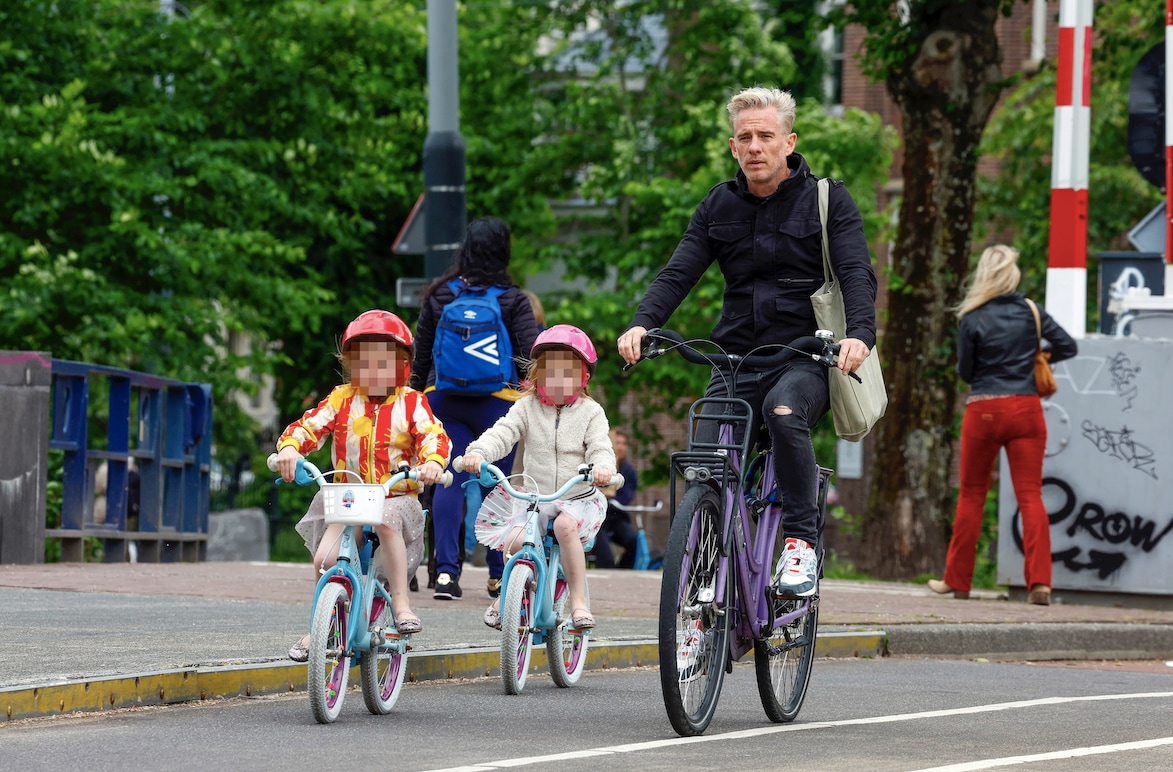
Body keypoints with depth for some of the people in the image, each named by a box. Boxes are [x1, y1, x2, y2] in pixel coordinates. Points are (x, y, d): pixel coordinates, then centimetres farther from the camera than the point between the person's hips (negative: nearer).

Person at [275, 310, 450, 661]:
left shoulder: (411, 402, 2)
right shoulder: (342, 399, 6)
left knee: (386, 521, -37)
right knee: (325, 559, -18)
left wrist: (433, 461, -34)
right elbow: (310, 425, -3)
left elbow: (433, 435, -11)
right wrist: (289, 447, -25)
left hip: (397, 496, -2)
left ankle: (401, 603, -26)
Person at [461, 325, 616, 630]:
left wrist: (603, 466, -36)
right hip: (532, 497, 2)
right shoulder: (527, 407, 4)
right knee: (515, 541, -23)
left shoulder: (590, 412, 1)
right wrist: (478, 451, -30)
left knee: (565, 525, -34)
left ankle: (578, 601, -23)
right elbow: (502, 433, -8)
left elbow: (600, 447, -10)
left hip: (578, 498, -2)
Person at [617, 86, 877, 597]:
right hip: (736, 359, 4)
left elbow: (857, 273, -10)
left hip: (806, 359, -4)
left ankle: (802, 539, -24)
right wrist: (642, 324, -20)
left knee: (783, 412, -36)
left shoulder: (827, 200, 2)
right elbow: (678, 273, 1)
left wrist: (860, 334, -31)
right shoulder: (718, 206, 11)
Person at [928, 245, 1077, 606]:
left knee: (971, 495, 11)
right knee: (1030, 495, -1)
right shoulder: (1032, 312, 1)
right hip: (1025, 409, 2)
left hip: (983, 410, -2)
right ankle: (1040, 582, -14)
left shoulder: (973, 319, -6)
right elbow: (1068, 346, 4)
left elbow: (965, 371, 0)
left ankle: (957, 580, 17)